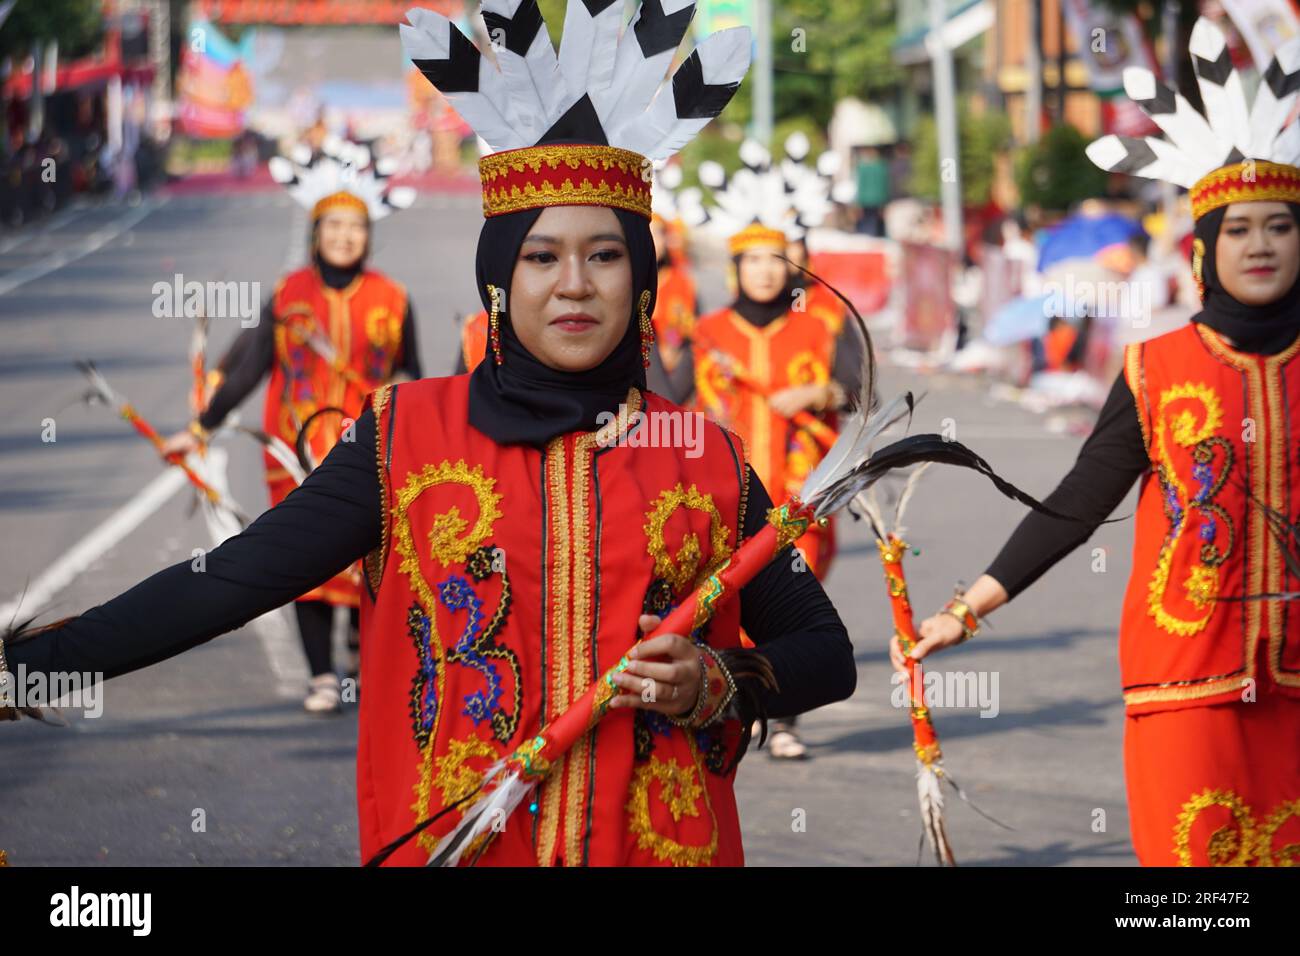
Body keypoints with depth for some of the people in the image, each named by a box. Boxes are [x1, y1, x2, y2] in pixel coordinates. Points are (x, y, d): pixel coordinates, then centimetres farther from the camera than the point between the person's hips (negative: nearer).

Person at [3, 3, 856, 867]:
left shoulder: (709, 462, 2)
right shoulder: (405, 438, -3)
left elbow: (828, 656, 10)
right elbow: (226, 583, -11)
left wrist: (716, 684, -10)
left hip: (665, 846, 1)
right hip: (442, 843, -1)